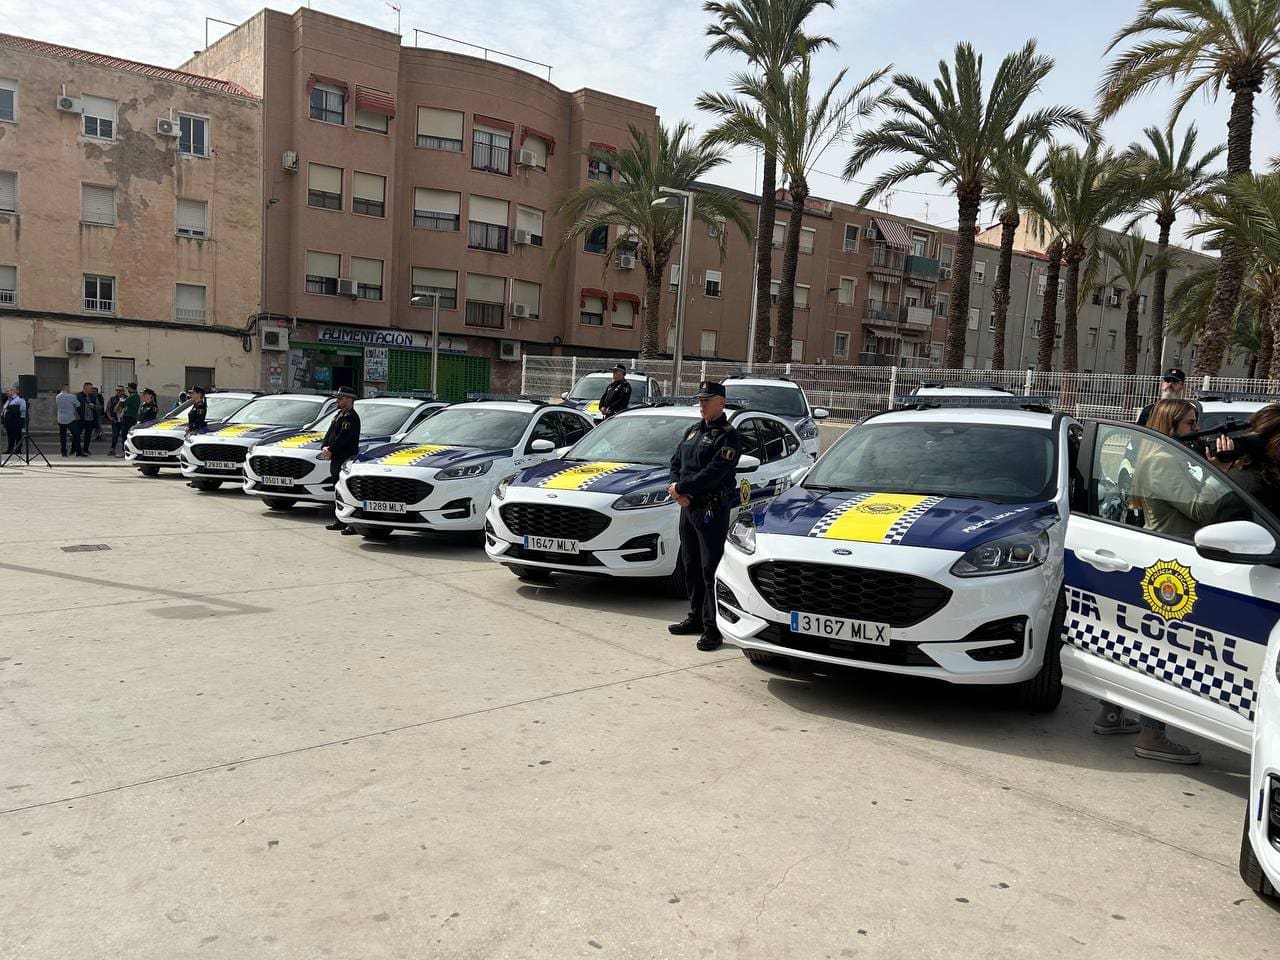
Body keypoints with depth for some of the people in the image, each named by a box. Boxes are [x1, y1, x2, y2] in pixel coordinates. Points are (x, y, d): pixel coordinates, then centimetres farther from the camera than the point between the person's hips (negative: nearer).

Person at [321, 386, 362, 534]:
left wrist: (331, 450, -17)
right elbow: (329, 433, 16)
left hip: (346, 460, -10)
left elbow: (343, 437, -20)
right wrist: (324, 447, 0)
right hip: (336, 460, 10)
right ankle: (339, 521, 24)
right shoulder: (340, 415, 20)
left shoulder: (351, 416, -11)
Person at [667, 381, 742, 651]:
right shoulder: (692, 432, 18)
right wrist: (677, 490, -3)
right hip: (688, 506, 9)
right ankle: (696, 618, 27)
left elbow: (713, 474, -20)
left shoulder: (728, 436, -9)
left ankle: (712, 628, -2)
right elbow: (676, 462, 16)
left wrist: (680, 487, -14)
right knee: (691, 566, 15)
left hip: (712, 509, -8)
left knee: (711, 569, -6)